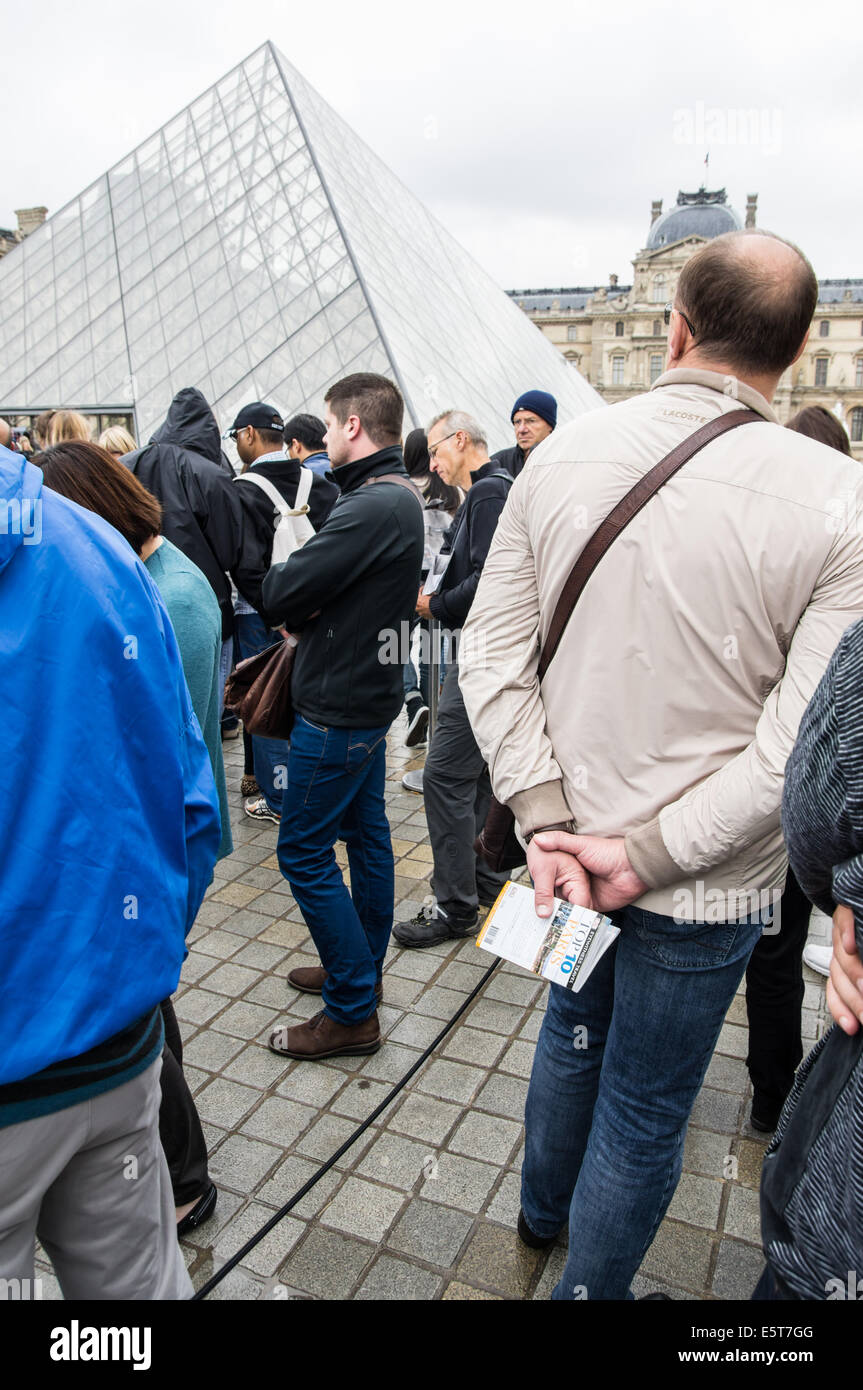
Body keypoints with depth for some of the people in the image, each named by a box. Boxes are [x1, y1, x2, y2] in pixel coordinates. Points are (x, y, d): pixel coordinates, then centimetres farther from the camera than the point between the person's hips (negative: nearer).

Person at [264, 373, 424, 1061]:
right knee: (366, 834, 18)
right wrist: (309, 608, -7)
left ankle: (352, 1011, 9)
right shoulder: (401, 496, 10)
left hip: (339, 707, -10)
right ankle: (362, 970, 35)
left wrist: (283, 577, -2)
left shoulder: (373, 506, -23)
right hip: (371, 693, 10)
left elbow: (281, 593, -23)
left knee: (304, 851, -1)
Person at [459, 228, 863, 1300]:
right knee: (645, 1111, 18)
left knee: (573, 1031, 30)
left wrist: (545, 818, -9)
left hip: (571, 843, 5)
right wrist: (652, 853, -15)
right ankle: (588, 1284, 42)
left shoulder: (563, 455, -6)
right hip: (704, 886, -4)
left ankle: (543, 1211, 56)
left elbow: (492, 657, -7)